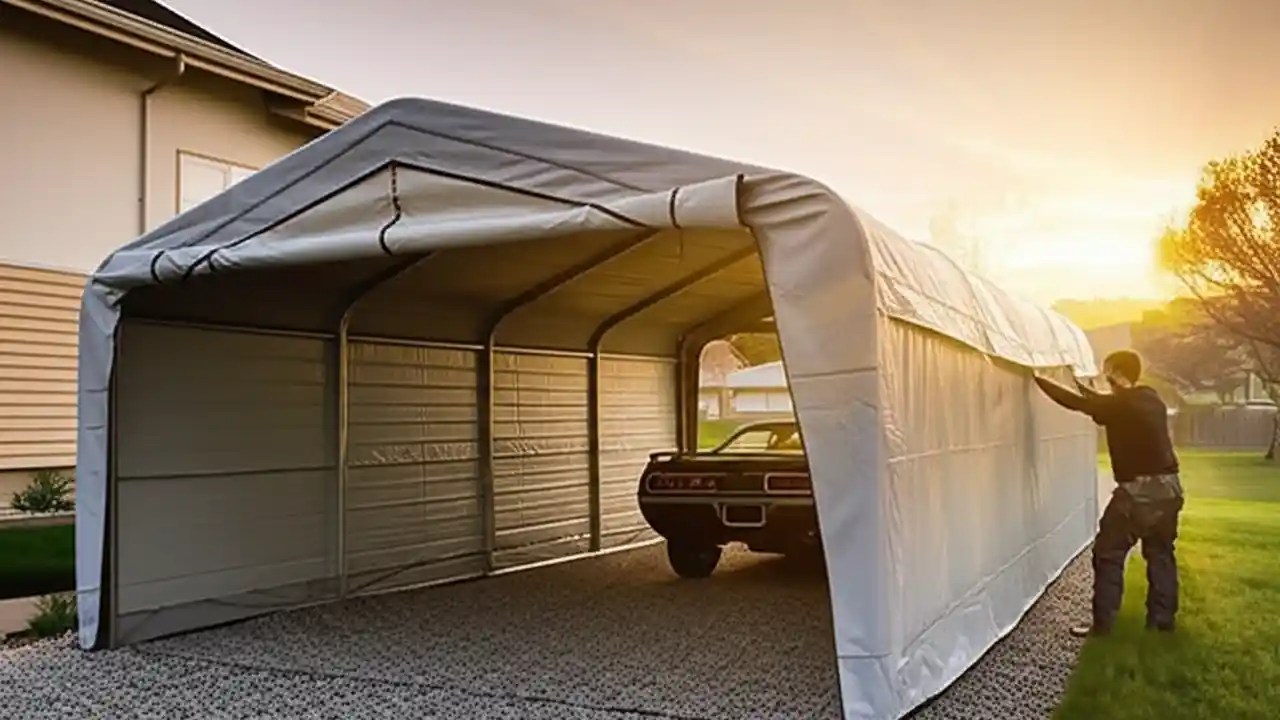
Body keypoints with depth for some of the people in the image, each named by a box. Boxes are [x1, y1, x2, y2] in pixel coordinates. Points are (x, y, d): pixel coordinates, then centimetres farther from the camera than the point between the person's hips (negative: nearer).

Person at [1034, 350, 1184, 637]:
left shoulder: (1119, 404, -11)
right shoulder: (1152, 401, 11)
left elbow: (1074, 402, -8)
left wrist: (1038, 379, 1)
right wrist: (1085, 389, 34)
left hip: (1138, 489, -8)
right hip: (1169, 486, 8)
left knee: (1108, 554, 1)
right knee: (1160, 554, 18)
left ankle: (1102, 624, 3)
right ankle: (1162, 619, 24)